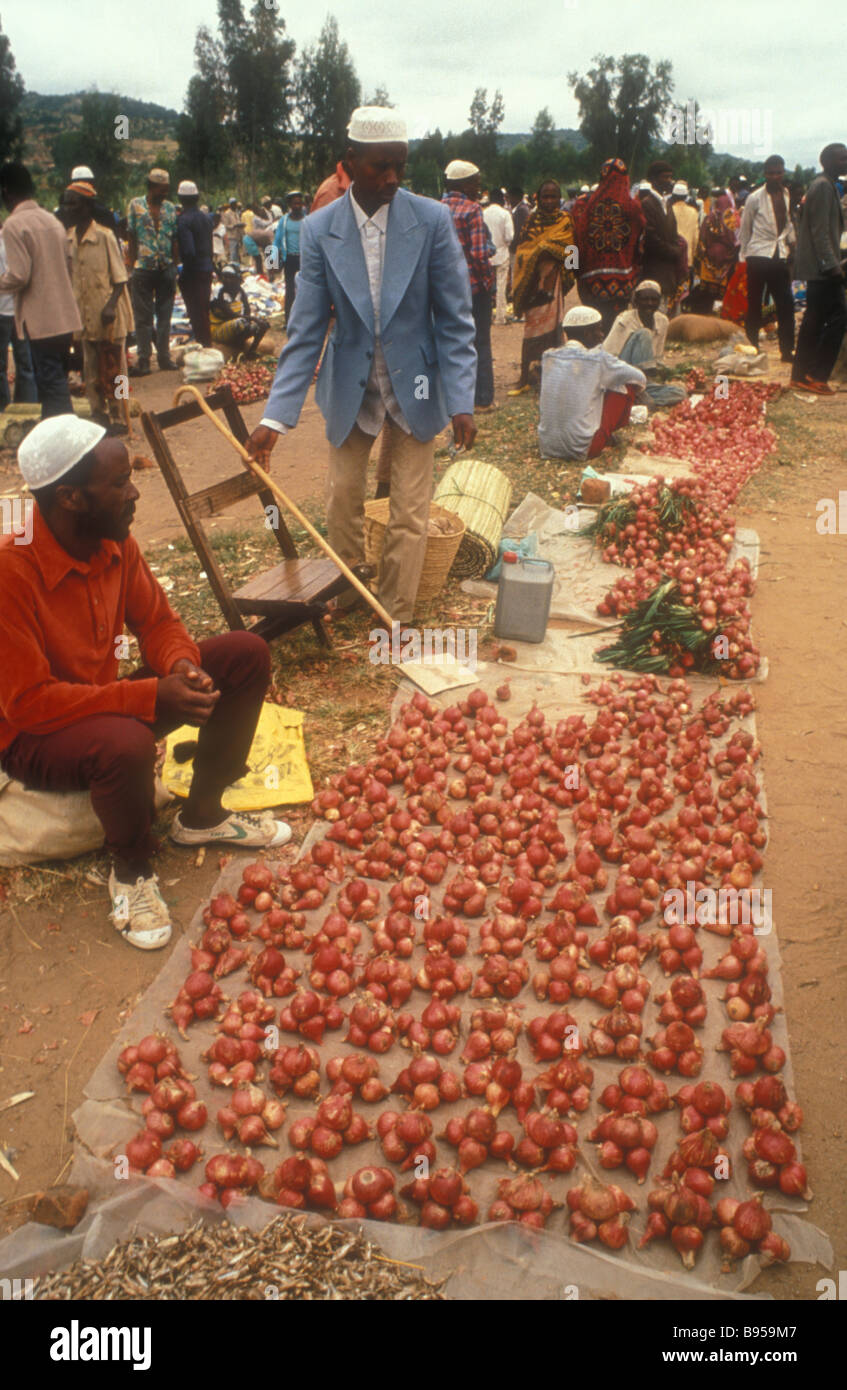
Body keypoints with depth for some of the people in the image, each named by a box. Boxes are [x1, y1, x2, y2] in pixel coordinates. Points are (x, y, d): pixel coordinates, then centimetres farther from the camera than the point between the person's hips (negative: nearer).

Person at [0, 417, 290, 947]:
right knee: (125, 742, -42)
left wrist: (181, 665, -20)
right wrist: (150, 697, -34)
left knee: (247, 653, -3)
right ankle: (132, 871, -8)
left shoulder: (114, 542, -8)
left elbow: (158, 622, 4)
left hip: (105, 698, 8)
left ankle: (202, 814, 10)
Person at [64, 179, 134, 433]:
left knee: (112, 370, 1)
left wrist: (111, 305, -21)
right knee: (91, 372, 11)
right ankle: (99, 414, 23)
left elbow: (120, 278, -10)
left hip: (108, 317, -6)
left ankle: (117, 419, 9)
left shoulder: (104, 236, -11)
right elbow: (70, 277, 15)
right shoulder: (68, 238, 6)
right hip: (84, 316, 6)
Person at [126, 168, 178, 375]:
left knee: (165, 315, 8)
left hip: (166, 269, 3)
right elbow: (132, 238, 2)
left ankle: (164, 358, 15)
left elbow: (175, 240, 11)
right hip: (143, 269, -3)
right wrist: (133, 266, -3)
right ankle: (144, 361, 3)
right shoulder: (136, 205, 2)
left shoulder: (171, 208, 10)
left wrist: (174, 268, 6)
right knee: (143, 317, 0)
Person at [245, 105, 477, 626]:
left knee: (411, 513, 0)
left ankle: (395, 623, 13)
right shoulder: (320, 230, -8)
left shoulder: (433, 220, -10)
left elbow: (456, 320, -7)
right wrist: (277, 415, -16)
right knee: (344, 497, 10)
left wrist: (462, 401, -17)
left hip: (414, 385, -1)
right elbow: (306, 330, -8)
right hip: (350, 388, 1)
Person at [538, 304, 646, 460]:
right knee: (627, 385, 9)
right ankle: (606, 436, 22)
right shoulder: (597, 359, -8)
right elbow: (640, 378, 3)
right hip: (582, 451, -6)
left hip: (547, 447, 6)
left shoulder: (548, 357, 6)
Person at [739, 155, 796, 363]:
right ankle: (752, 349, 11)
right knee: (754, 306, 1)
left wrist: (793, 245, 12)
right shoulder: (755, 198, -3)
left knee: (786, 305, 2)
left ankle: (787, 350, 8)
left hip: (780, 256, 4)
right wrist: (743, 258, 5)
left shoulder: (788, 196, 10)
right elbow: (745, 229, 4)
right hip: (758, 256, -4)